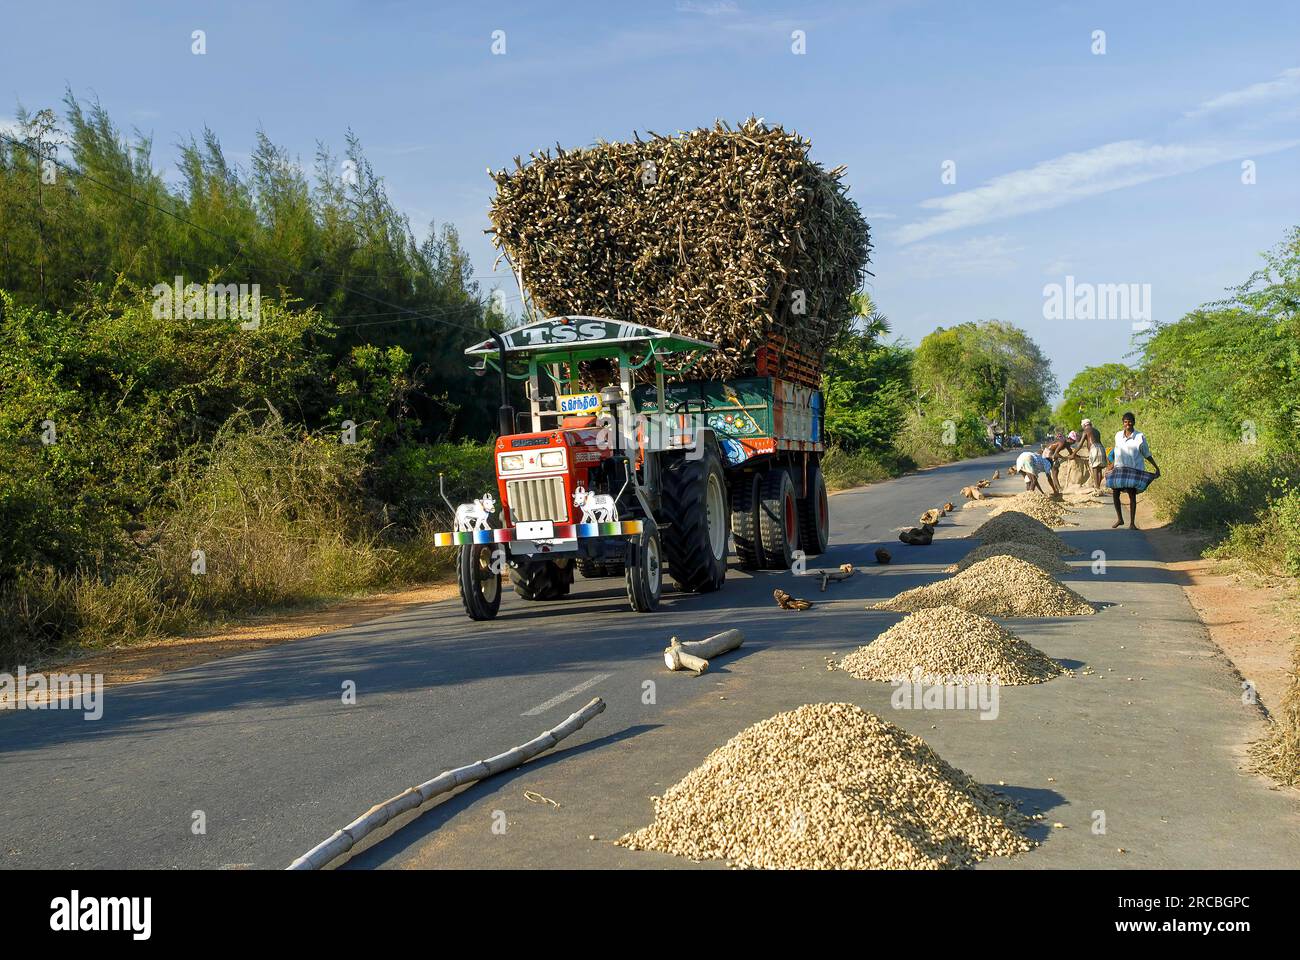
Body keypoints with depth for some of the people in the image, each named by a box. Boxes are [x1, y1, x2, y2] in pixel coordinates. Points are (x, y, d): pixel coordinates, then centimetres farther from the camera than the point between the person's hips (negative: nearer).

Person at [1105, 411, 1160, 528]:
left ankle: (1132, 523, 5)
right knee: (1115, 493, 3)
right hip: (1119, 469, 4)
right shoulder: (1118, 435, 5)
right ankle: (1119, 519, 20)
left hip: (1134, 470, -4)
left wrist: (1156, 467, 0)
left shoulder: (1140, 437, -6)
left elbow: (1147, 455, 2)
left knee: (1132, 495, -3)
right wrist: (1112, 466, 25)